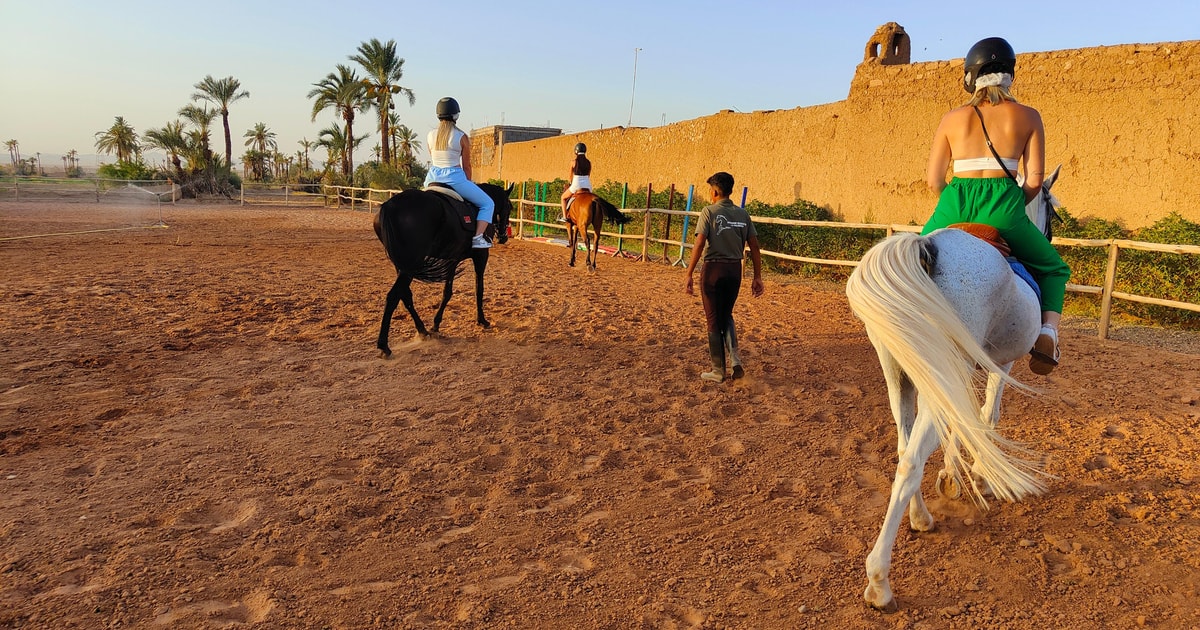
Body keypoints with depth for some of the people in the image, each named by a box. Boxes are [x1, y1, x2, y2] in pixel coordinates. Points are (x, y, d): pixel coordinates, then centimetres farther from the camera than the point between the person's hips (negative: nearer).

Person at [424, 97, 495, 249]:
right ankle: (478, 238, -9)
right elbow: (466, 166, -1)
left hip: (433, 178, 5)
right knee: (487, 204, 7)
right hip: (454, 178, -5)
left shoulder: (430, 136, 7)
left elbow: (433, 160, 16)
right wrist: (468, 184, 16)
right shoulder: (461, 137, -7)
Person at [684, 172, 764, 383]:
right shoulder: (742, 214, 6)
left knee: (714, 321, 7)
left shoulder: (709, 212, -7)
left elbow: (699, 244, -16)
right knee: (726, 315, 22)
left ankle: (718, 371, 14)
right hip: (735, 270, 5)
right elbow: (754, 247, 5)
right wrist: (757, 277, 11)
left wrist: (689, 275, -14)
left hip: (713, 269, -5)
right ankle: (735, 361, 7)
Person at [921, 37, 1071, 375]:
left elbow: (933, 180, 7)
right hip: (1002, 208, -1)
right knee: (1054, 269, 24)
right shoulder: (1027, 116, 8)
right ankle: (1048, 333, -1)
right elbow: (1034, 180, 2)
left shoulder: (952, 119, 10)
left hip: (954, 208, 1)